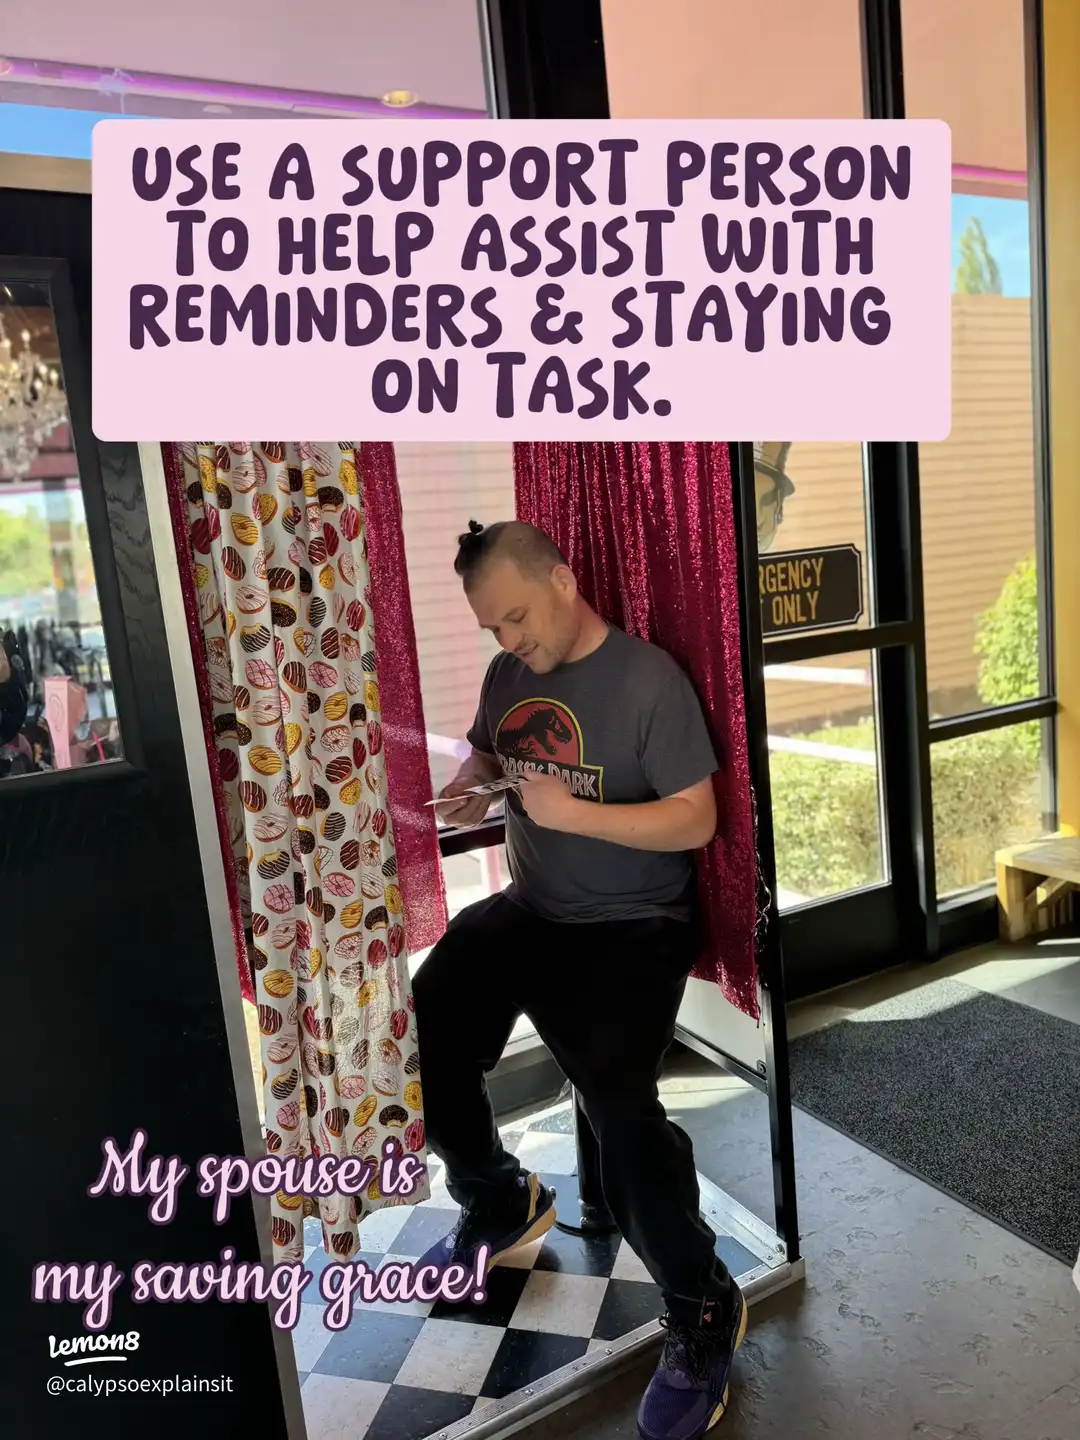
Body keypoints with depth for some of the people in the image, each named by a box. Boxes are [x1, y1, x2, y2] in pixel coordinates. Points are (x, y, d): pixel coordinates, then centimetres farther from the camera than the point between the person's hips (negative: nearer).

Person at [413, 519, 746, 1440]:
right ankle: (501, 1203, 25)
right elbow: (485, 752, 21)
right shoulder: (507, 675, 4)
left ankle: (705, 1311, 7)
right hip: (527, 910, 7)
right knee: (419, 1039, -5)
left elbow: (696, 820, -15)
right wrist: (470, 788, -3)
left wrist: (573, 812, -25)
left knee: (621, 1108, -22)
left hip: (629, 926, -6)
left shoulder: (649, 680, -15)